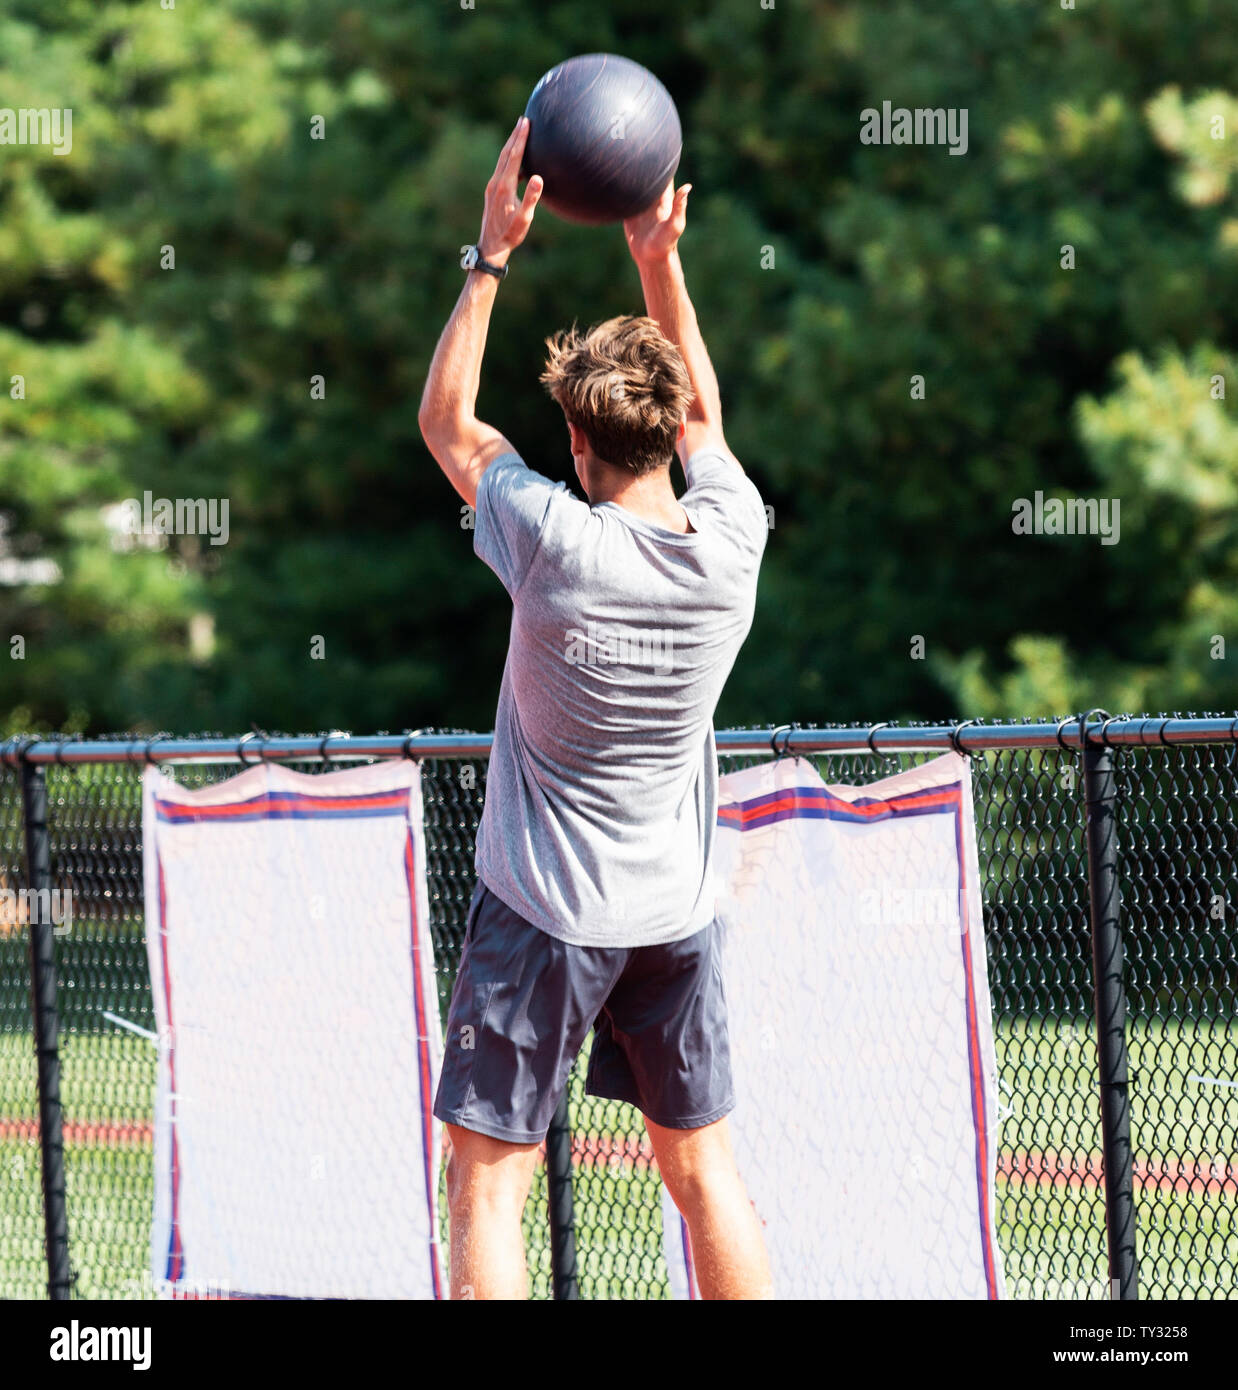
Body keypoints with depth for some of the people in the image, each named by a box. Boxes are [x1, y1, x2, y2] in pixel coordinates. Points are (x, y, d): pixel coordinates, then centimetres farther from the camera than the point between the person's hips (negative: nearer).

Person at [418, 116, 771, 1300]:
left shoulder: (557, 546, -18)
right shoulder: (729, 545, -7)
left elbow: (445, 418, -3)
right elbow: (702, 411, 15)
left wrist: (491, 255, -1)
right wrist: (660, 261, 13)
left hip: (542, 913, -5)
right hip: (676, 911, 5)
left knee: (488, 1180, -2)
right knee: (702, 1168, 14)